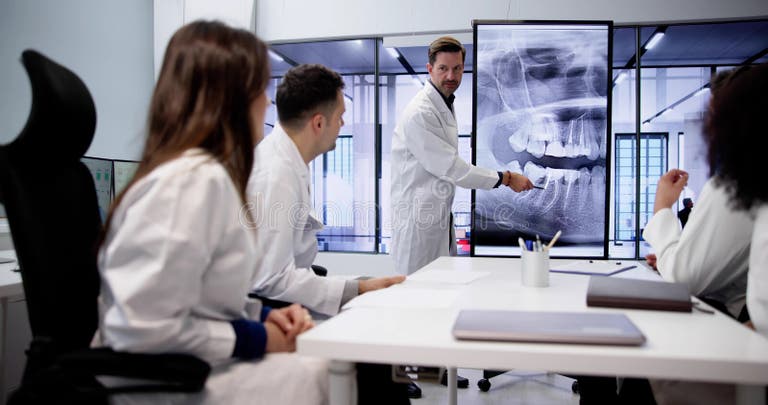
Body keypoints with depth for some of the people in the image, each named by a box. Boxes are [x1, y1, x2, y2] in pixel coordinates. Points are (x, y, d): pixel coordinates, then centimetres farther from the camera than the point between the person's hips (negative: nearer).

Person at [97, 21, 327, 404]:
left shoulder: (206, 173, 8)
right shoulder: (194, 181, -22)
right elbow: (147, 329, -24)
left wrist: (264, 316, 0)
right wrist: (258, 339, -15)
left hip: (193, 364, 8)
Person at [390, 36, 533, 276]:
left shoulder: (445, 104, 13)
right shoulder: (420, 113, -20)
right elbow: (452, 168, -21)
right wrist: (506, 178, -15)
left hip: (440, 214, 9)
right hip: (418, 218, -9)